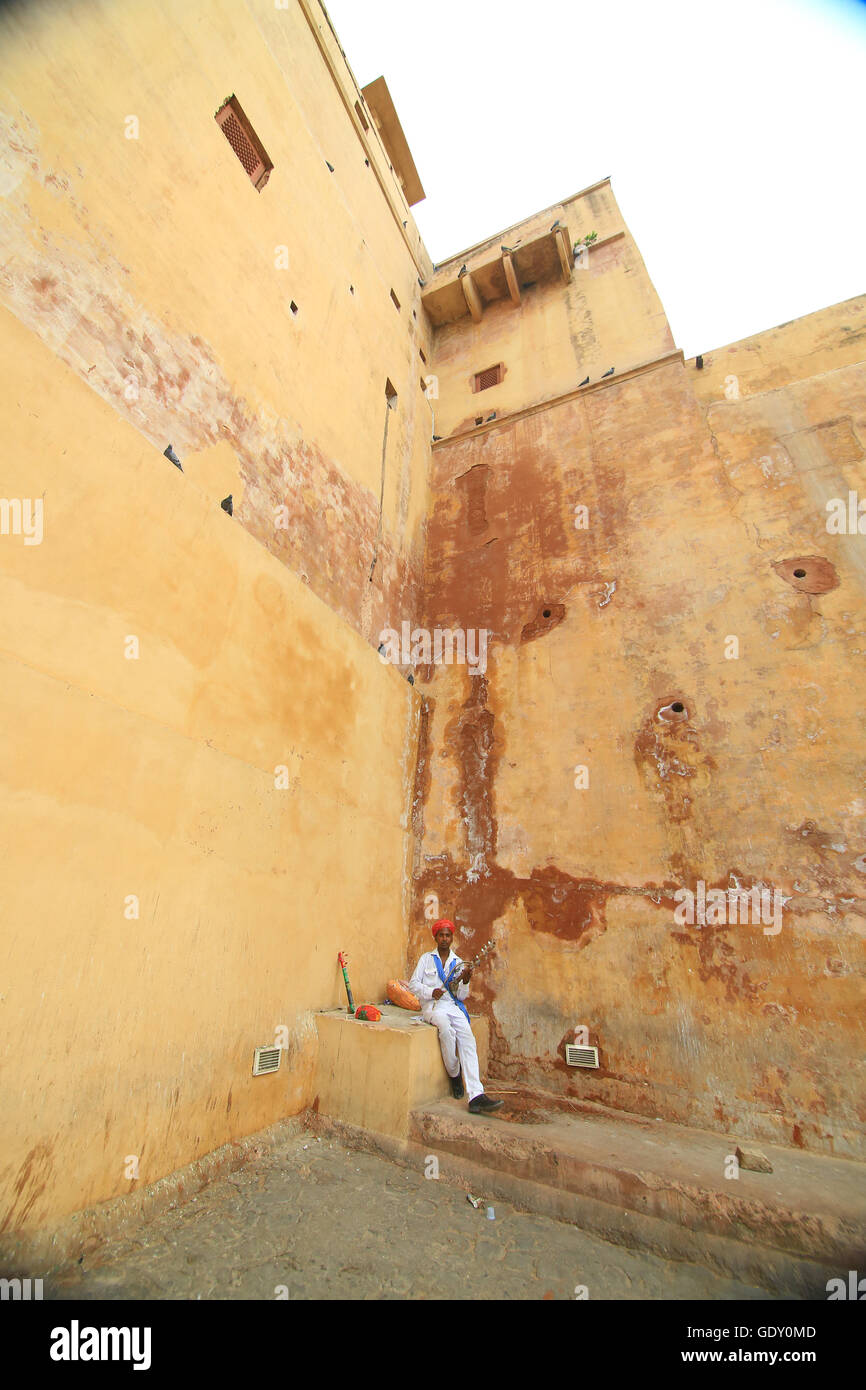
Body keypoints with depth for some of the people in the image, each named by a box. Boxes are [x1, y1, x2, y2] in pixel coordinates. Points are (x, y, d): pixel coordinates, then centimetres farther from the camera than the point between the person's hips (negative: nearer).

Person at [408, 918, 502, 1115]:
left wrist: (465, 982, -10)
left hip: (453, 1005, 2)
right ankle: (454, 1075, -8)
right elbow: (413, 984, 3)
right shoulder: (426, 959, 8)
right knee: (446, 1029, -32)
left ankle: (476, 1096, -29)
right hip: (432, 1005, -2)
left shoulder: (458, 963, 13)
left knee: (467, 1038, -23)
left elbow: (461, 996, 11)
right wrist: (430, 992, -14)